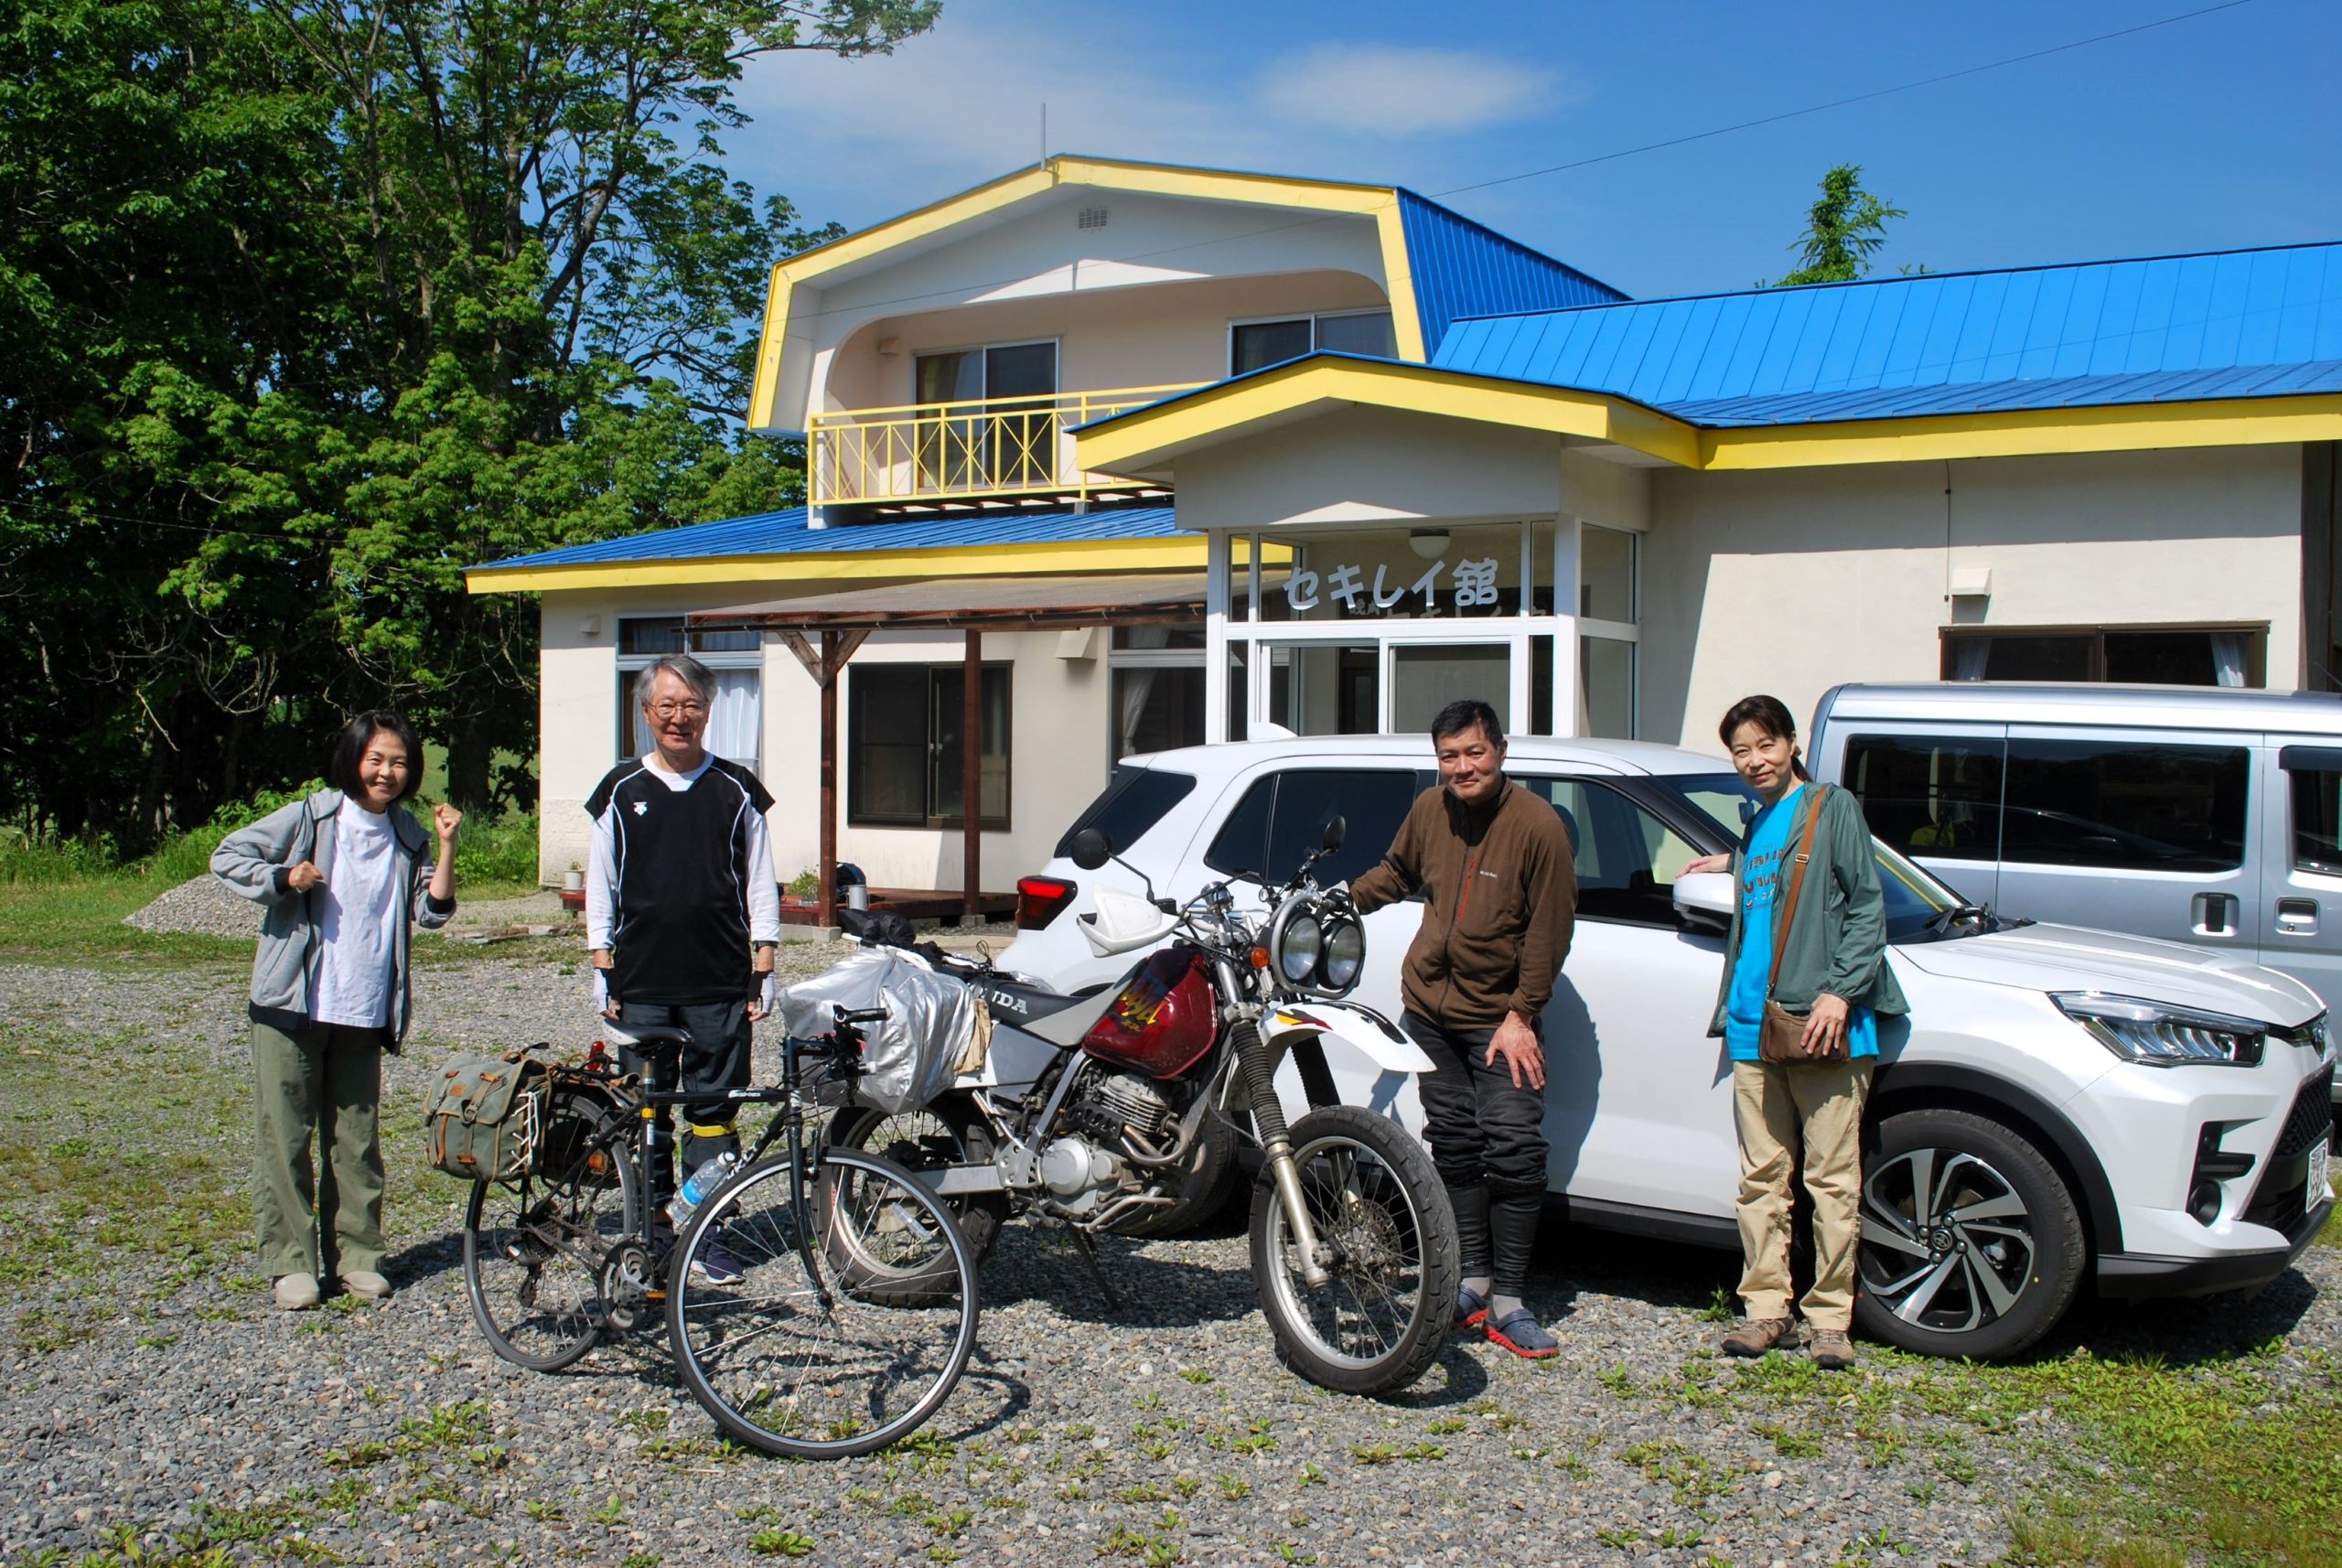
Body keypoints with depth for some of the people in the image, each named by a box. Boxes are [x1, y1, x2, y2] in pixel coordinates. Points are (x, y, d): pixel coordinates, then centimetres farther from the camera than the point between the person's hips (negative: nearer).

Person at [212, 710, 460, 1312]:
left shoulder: (405, 836, 9)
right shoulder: (311, 817, -3)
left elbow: (433, 911, 2)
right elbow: (227, 857, -1)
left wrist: (447, 845, -7)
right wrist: (283, 877, -16)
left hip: (364, 1014, 3)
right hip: (291, 1007, -3)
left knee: (356, 1139, 8)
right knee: (286, 1137, 0)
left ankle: (355, 1255, 16)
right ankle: (291, 1262, 7)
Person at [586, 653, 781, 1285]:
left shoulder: (736, 790, 6)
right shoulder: (621, 791, 7)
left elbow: (760, 885, 8)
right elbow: (600, 888, 10)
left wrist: (762, 971, 2)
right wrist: (603, 972, 4)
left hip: (720, 984, -1)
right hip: (640, 984, 1)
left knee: (713, 1110, 2)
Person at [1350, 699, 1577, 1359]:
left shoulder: (1537, 824, -14)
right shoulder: (1430, 809, 2)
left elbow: (1549, 931, -11)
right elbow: (1397, 871, 23)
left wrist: (1521, 1015, -12)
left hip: (1501, 1019, -5)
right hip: (1430, 1007, 5)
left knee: (1514, 1151, -9)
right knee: (1454, 1145, 9)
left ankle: (1508, 1302, -1)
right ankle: (1472, 1280, 20)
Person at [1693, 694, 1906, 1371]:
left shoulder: (1832, 808, 1)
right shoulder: (1754, 830, 20)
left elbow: (1866, 908, -6)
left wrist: (1839, 991, -15)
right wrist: (1732, 867, 23)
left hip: (1823, 1029, -6)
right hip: (1754, 1029, 6)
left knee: (1833, 1179, -3)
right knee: (1762, 1179, 7)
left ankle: (1830, 1317, 4)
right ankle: (1766, 1308, 14)